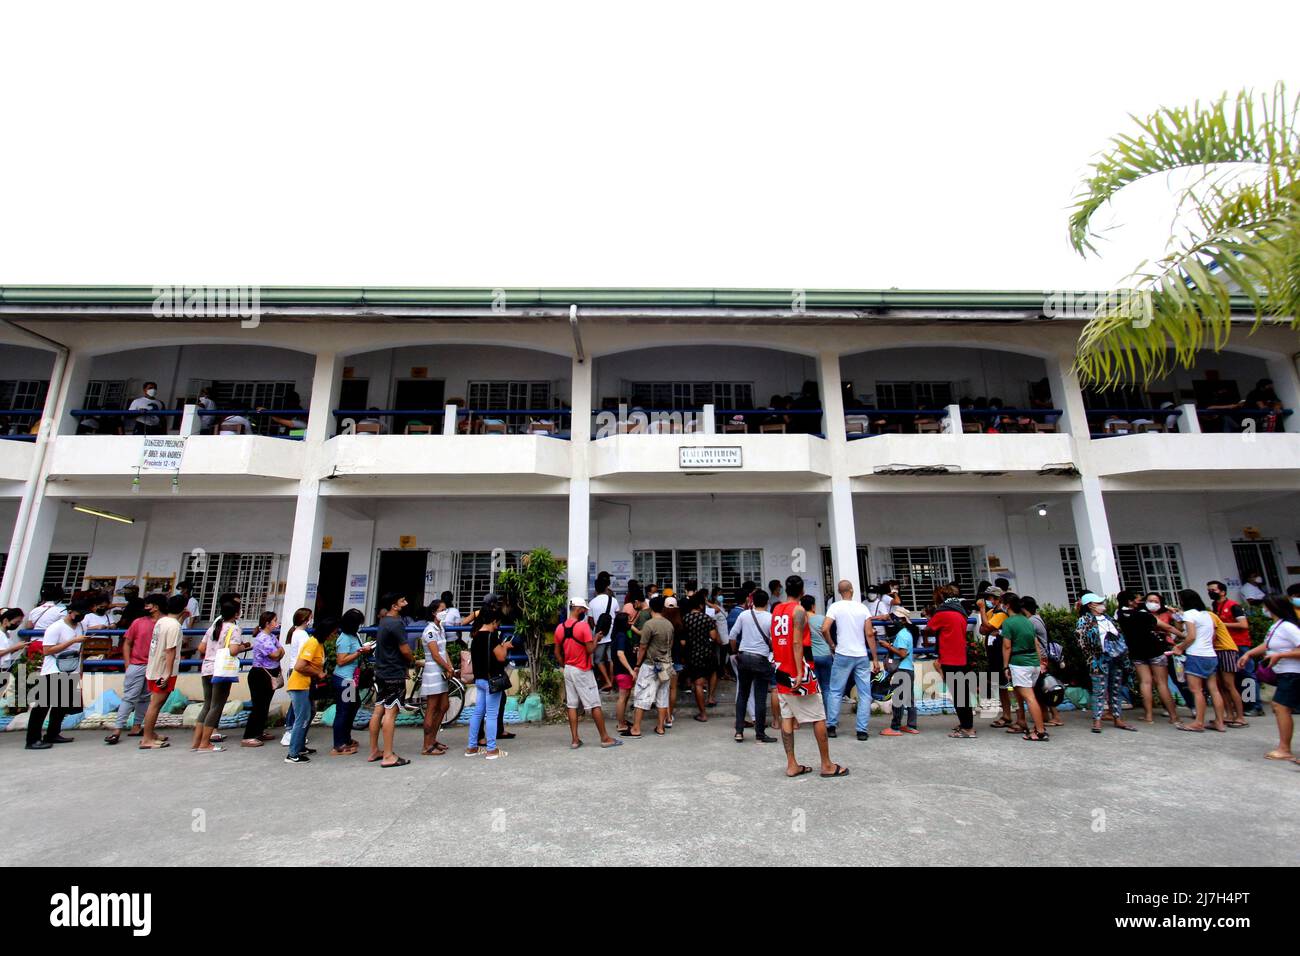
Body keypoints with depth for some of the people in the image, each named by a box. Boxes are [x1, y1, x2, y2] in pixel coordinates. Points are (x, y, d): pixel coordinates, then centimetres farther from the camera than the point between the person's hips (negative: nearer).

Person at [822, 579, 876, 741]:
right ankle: (862, 730, 7)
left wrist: (832, 645, 4)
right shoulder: (862, 607, 3)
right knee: (865, 694, 9)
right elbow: (870, 634, -1)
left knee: (835, 691, 9)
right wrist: (875, 659, 4)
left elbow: (824, 629, -13)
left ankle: (831, 726, 10)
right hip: (862, 656, 2)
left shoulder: (835, 607, -3)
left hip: (843, 655, -1)